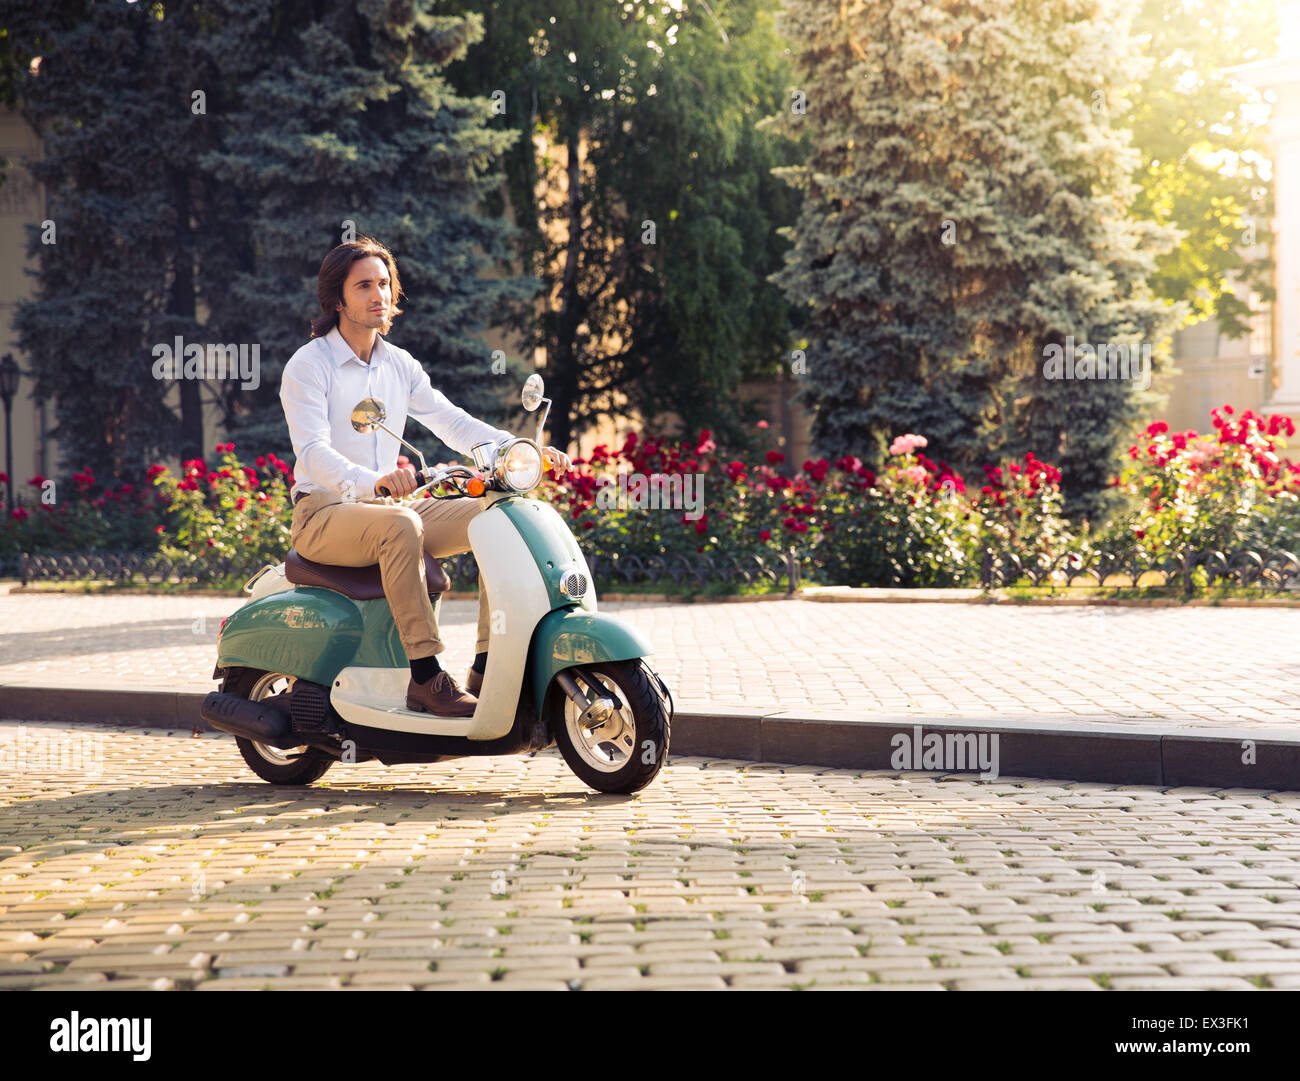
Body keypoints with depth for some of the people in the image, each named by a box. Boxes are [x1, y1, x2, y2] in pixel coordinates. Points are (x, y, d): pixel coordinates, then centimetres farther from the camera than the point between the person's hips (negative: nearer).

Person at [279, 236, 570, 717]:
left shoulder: (400, 365, 13)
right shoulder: (307, 366, -8)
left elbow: (453, 423, 8)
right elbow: (312, 452, -22)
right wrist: (372, 480, -43)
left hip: (391, 508, 7)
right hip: (325, 512, -6)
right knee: (400, 525, -38)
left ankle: (487, 669, -15)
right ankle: (425, 677, -35)